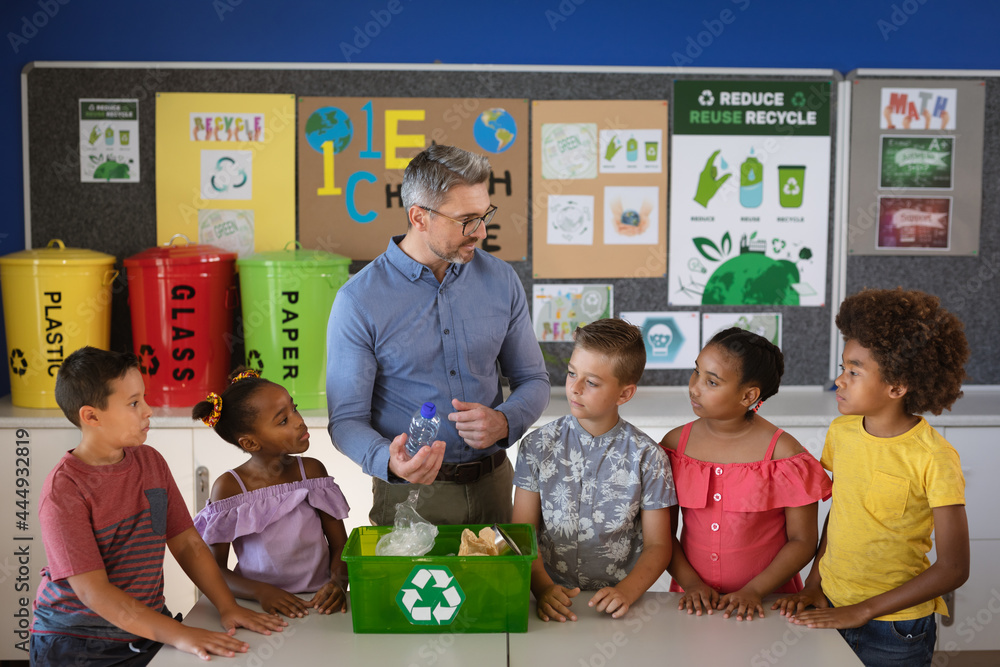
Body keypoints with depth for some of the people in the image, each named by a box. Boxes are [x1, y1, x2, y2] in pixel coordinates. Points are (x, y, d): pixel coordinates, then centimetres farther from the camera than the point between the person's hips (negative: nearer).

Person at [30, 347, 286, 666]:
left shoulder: (151, 461, 5)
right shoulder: (64, 489, -16)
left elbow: (187, 542, 6)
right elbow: (93, 591, -21)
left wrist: (228, 607, -7)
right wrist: (179, 634, -28)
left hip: (149, 628, 6)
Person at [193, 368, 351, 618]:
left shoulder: (311, 470, 4)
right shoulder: (229, 487, -5)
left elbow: (340, 545, 9)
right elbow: (214, 568, -1)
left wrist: (338, 582, -11)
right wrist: (261, 591, -18)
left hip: (319, 604, 2)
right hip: (260, 608, -2)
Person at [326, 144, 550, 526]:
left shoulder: (501, 280, 0)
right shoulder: (358, 301, -12)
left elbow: (533, 380, 7)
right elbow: (347, 419, -11)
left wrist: (503, 422, -14)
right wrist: (389, 461, -31)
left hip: (492, 486, 3)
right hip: (408, 494, -3)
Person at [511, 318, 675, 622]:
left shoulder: (646, 457, 0)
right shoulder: (538, 446, 3)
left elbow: (657, 545, 3)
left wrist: (626, 591, -14)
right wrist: (543, 586, -15)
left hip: (614, 605, 0)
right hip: (553, 599, 1)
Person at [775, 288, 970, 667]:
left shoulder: (933, 458, -18)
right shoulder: (841, 432, -2)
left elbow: (953, 568, -16)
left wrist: (862, 611, -16)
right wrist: (813, 585, 1)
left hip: (895, 630, -4)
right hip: (830, 609, 5)